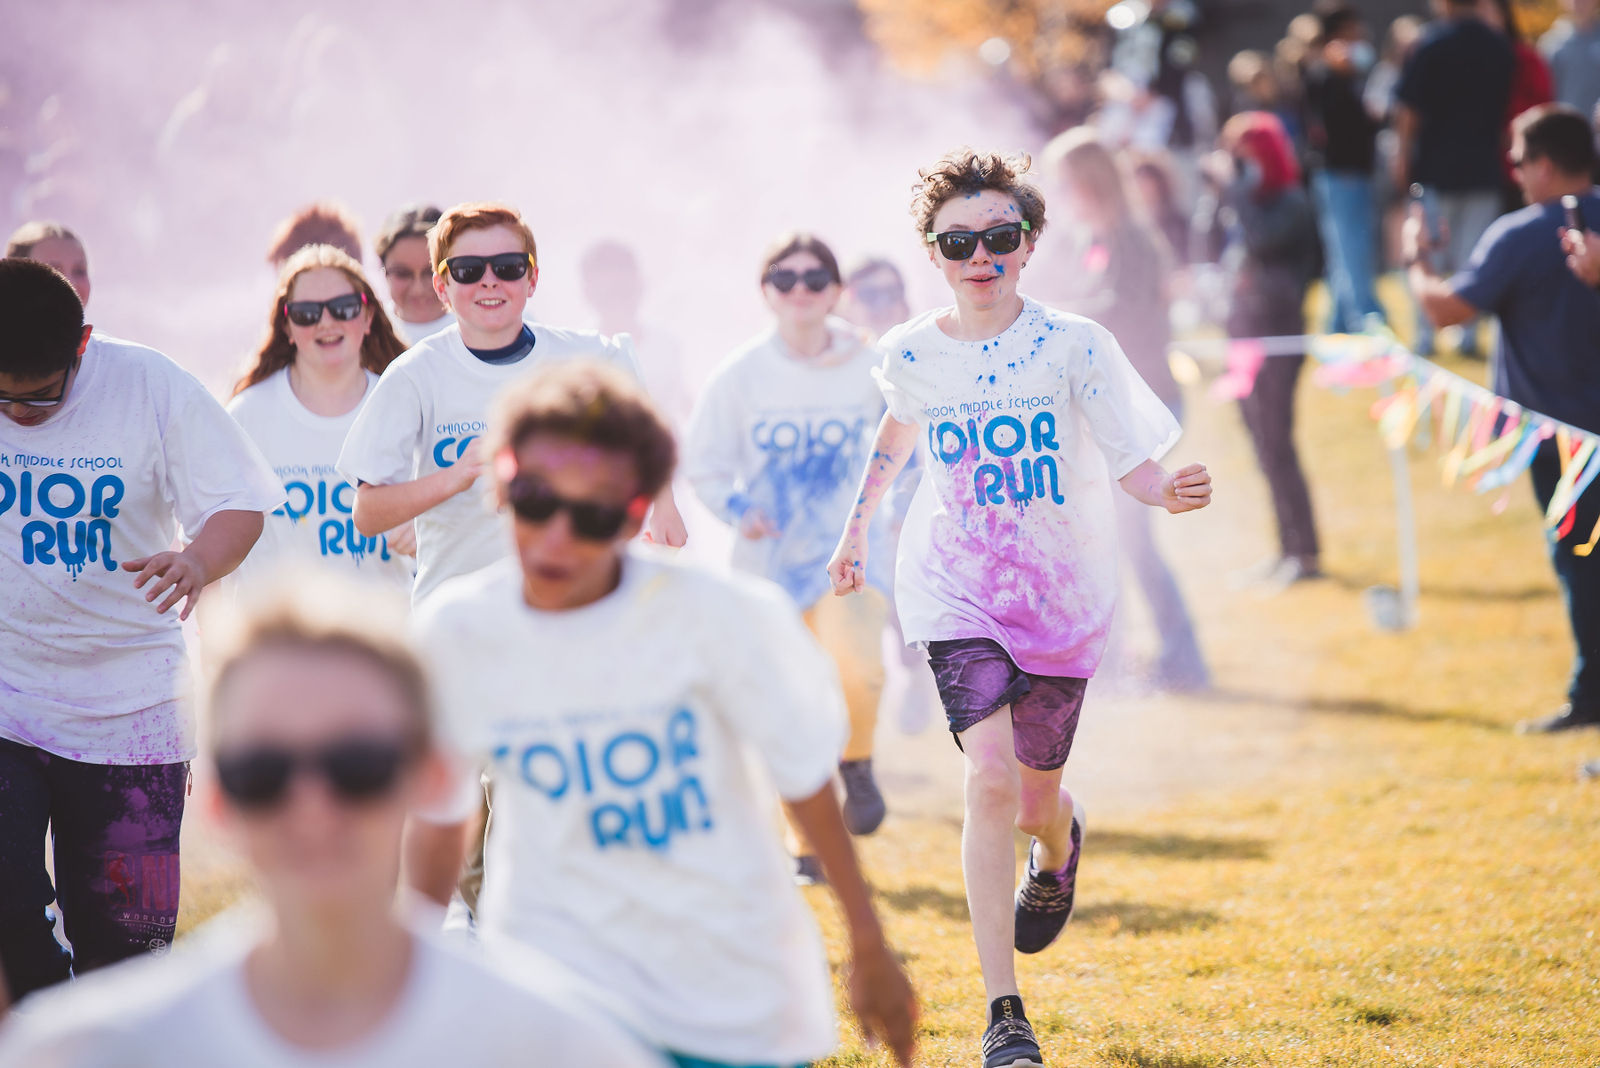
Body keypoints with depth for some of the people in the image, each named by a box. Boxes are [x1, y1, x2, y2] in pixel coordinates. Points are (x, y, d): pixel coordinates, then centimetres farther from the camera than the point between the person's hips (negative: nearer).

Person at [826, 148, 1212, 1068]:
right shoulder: (911, 354, -3)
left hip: (1061, 596, 0)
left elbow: (1132, 459, -10)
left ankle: (1059, 847, 55)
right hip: (955, 594, 0)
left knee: (1034, 800, 12)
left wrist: (1169, 493, -32)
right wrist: (857, 527, 24)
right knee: (992, 780, -19)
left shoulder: (1072, 345, -10)